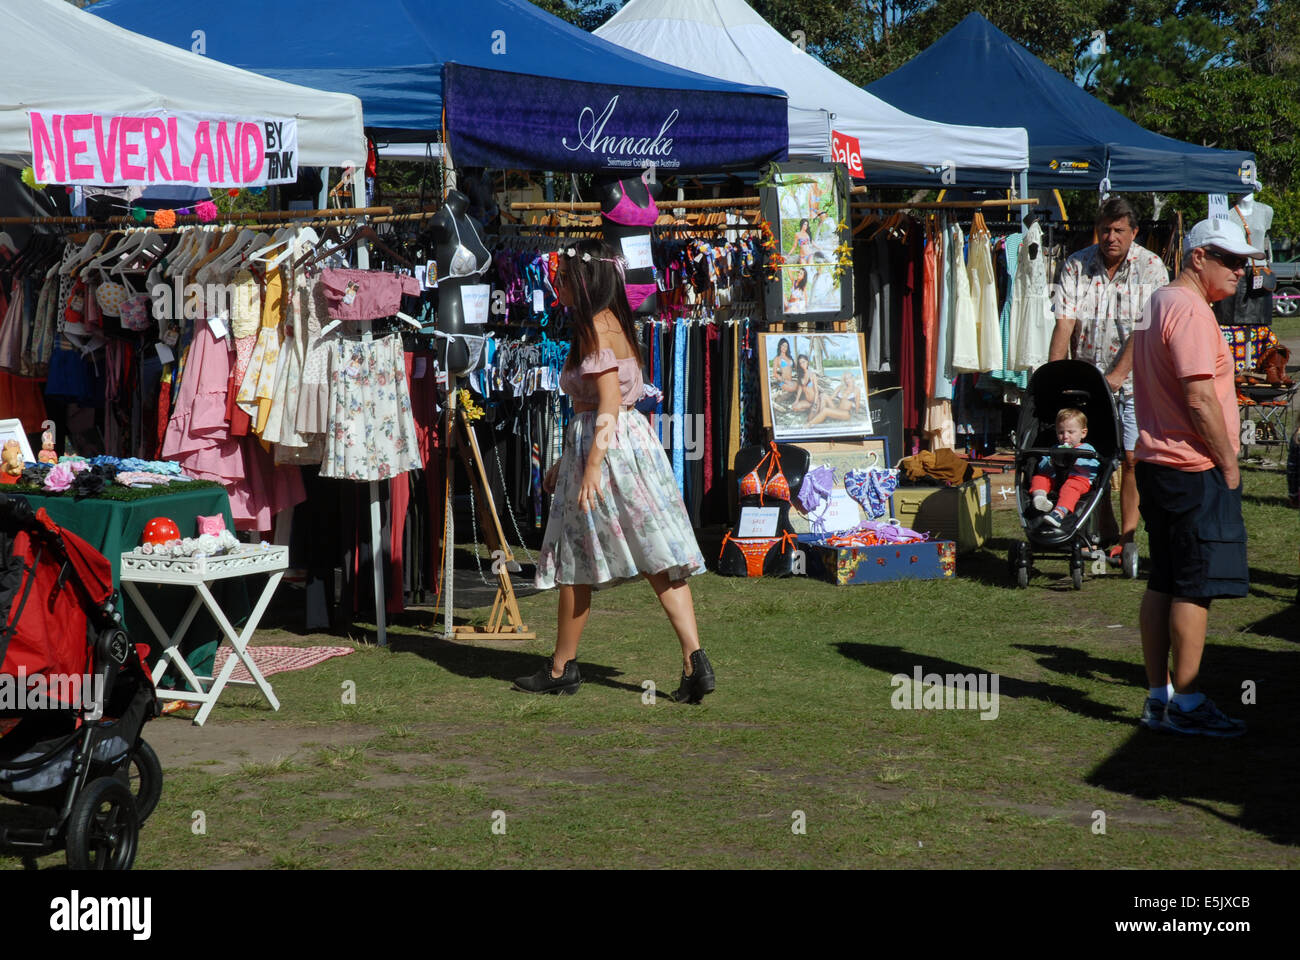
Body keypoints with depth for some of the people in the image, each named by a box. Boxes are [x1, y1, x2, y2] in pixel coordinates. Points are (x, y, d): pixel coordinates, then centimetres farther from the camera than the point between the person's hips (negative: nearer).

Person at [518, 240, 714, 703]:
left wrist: (592, 464, -24)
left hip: (606, 445, -9)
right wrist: (566, 461, 27)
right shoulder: (614, 323, 17)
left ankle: (562, 668, 16)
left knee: (576, 560, 4)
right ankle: (695, 660, -8)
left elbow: (609, 402, -19)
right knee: (657, 559, 2)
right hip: (633, 438, 9)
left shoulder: (595, 327, -12)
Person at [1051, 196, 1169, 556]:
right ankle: (1106, 533, 15)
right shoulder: (1075, 266, 1)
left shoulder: (1152, 268, -6)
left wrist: (1117, 375, -21)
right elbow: (1064, 324, -6)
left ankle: (1127, 537, 3)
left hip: (1133, 380, -2)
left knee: (1131, 458, -4)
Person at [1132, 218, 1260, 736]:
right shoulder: (1189, 310, -15)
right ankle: (1185, 704, -3)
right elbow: (1200, 398, -21)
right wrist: (1229, 464, -12)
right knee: (1195, 588, -6)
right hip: (1196, 470, -10)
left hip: (1157, 462, 10)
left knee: (1164, 585, 11)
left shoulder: (1158, 304, 17)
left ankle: (1159, 697, 15)